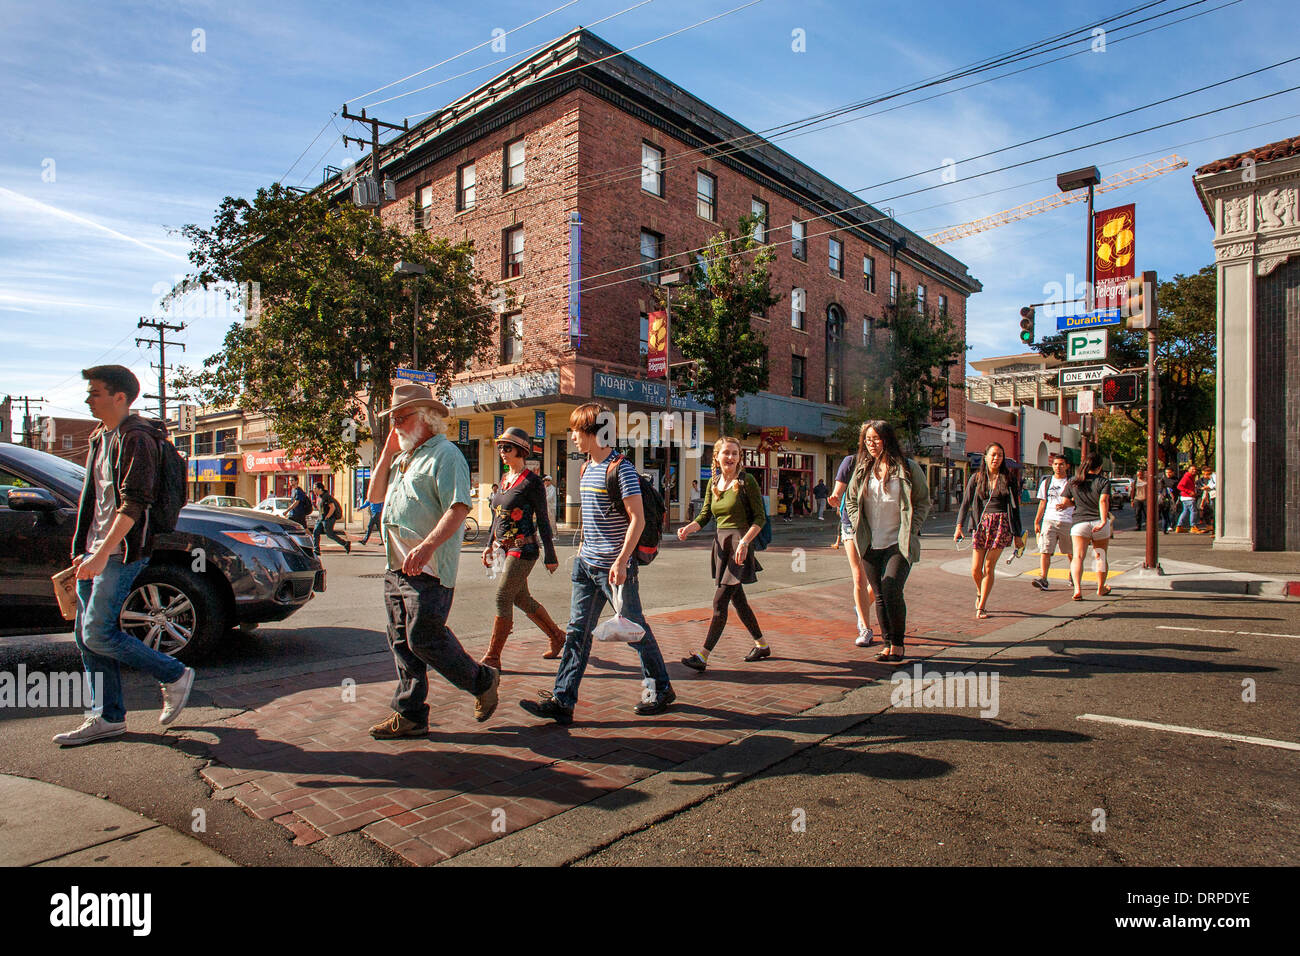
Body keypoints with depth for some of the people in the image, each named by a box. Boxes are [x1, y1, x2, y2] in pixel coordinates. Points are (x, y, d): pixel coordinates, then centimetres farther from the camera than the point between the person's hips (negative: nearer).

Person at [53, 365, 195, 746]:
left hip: (121, 552, -9)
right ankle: (107, 717, 19)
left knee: (98, 634, -10)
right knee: (85, 636, 10)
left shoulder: (136, 439, -13)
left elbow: (133, 504, -21)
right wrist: (83, 550, 21)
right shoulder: (100, 437, 17)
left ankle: (175, 676, 6)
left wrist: (102, 555, -25)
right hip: (95, 551, 9)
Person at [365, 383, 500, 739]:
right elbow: (375, 495, 21)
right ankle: (410, 714, 20)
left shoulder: (444, 455, -9)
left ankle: (482, 681, 13)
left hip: (429, 568, -9)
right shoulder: (403, 457, 20)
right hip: (397, 565, 9)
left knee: (424, 638, -8)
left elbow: (459, 508, -20)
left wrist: (427, 546, -33)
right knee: (402, 642, 10)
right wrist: (388, 452, 11)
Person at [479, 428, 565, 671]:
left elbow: (542, 521, -10)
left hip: (523, 550, -8)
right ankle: (556, 637, 32)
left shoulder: (531, 482, -11)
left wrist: (550, 556, -9)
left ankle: (492, 658, 1)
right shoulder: (504, 479, 12)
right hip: (504, 549, 8)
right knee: (521, 599, 14)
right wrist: (489, 544, 18)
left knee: (502, 599, -8)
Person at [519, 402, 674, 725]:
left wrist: (621, 561, -22)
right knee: (577, 631, 6)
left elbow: (637, 519, -17)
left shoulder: (620, 468, -14)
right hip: (587, 564, 8)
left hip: (614, 567, -8)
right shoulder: (587, 468, 12)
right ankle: (562, 701, 10)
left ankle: (661, 689, 24)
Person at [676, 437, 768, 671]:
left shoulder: (747, 481, -9)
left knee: (720, 601, -10)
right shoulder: (713, 483, 9)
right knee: (738, 600, 16)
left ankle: (703, 656, -6)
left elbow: (760, 518, -9)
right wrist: (688, 528, -8)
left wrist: (744, 541, -21)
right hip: (720, 543, 7)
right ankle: (762, 645, 33)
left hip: (740, 544, -7)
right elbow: (705, 515, 11)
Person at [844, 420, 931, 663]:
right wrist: (858, 531, 4)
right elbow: (851, 502, 17)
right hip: (871, 545, 4)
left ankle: (898, 643, 3)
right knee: (880, 596, 6)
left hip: (899, 543, -4)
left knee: (891, 590, -15)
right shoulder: (862, 470, 9)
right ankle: (888, 643, 18)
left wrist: (911, 530, -6)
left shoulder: (908, 468, -1)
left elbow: (923, 502, 4)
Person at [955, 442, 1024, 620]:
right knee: (975, 569, -2)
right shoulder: (977, 478, 6)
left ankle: (981, 607, 6)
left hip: (1002, 525, -1)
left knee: (988, 567, -4)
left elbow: (1015, 507, 8)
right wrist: (959, 526, -9)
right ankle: (980, 592, 31)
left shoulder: (1009, 478, 5)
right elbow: (966, 502, 3)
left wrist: (1017, 534, 7)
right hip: (981, 524, 1)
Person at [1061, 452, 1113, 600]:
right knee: (1100, 557, 17)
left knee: (1077, 556, -8)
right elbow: (1103, 501, -16)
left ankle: (1077, 588, -29)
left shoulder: (1073, 482, 6)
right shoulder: (1103, 481, -1)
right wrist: (1103, 521, -25)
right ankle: (1101, 588, 32)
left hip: (1080, 523, 0)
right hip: (1099, 522, 0)